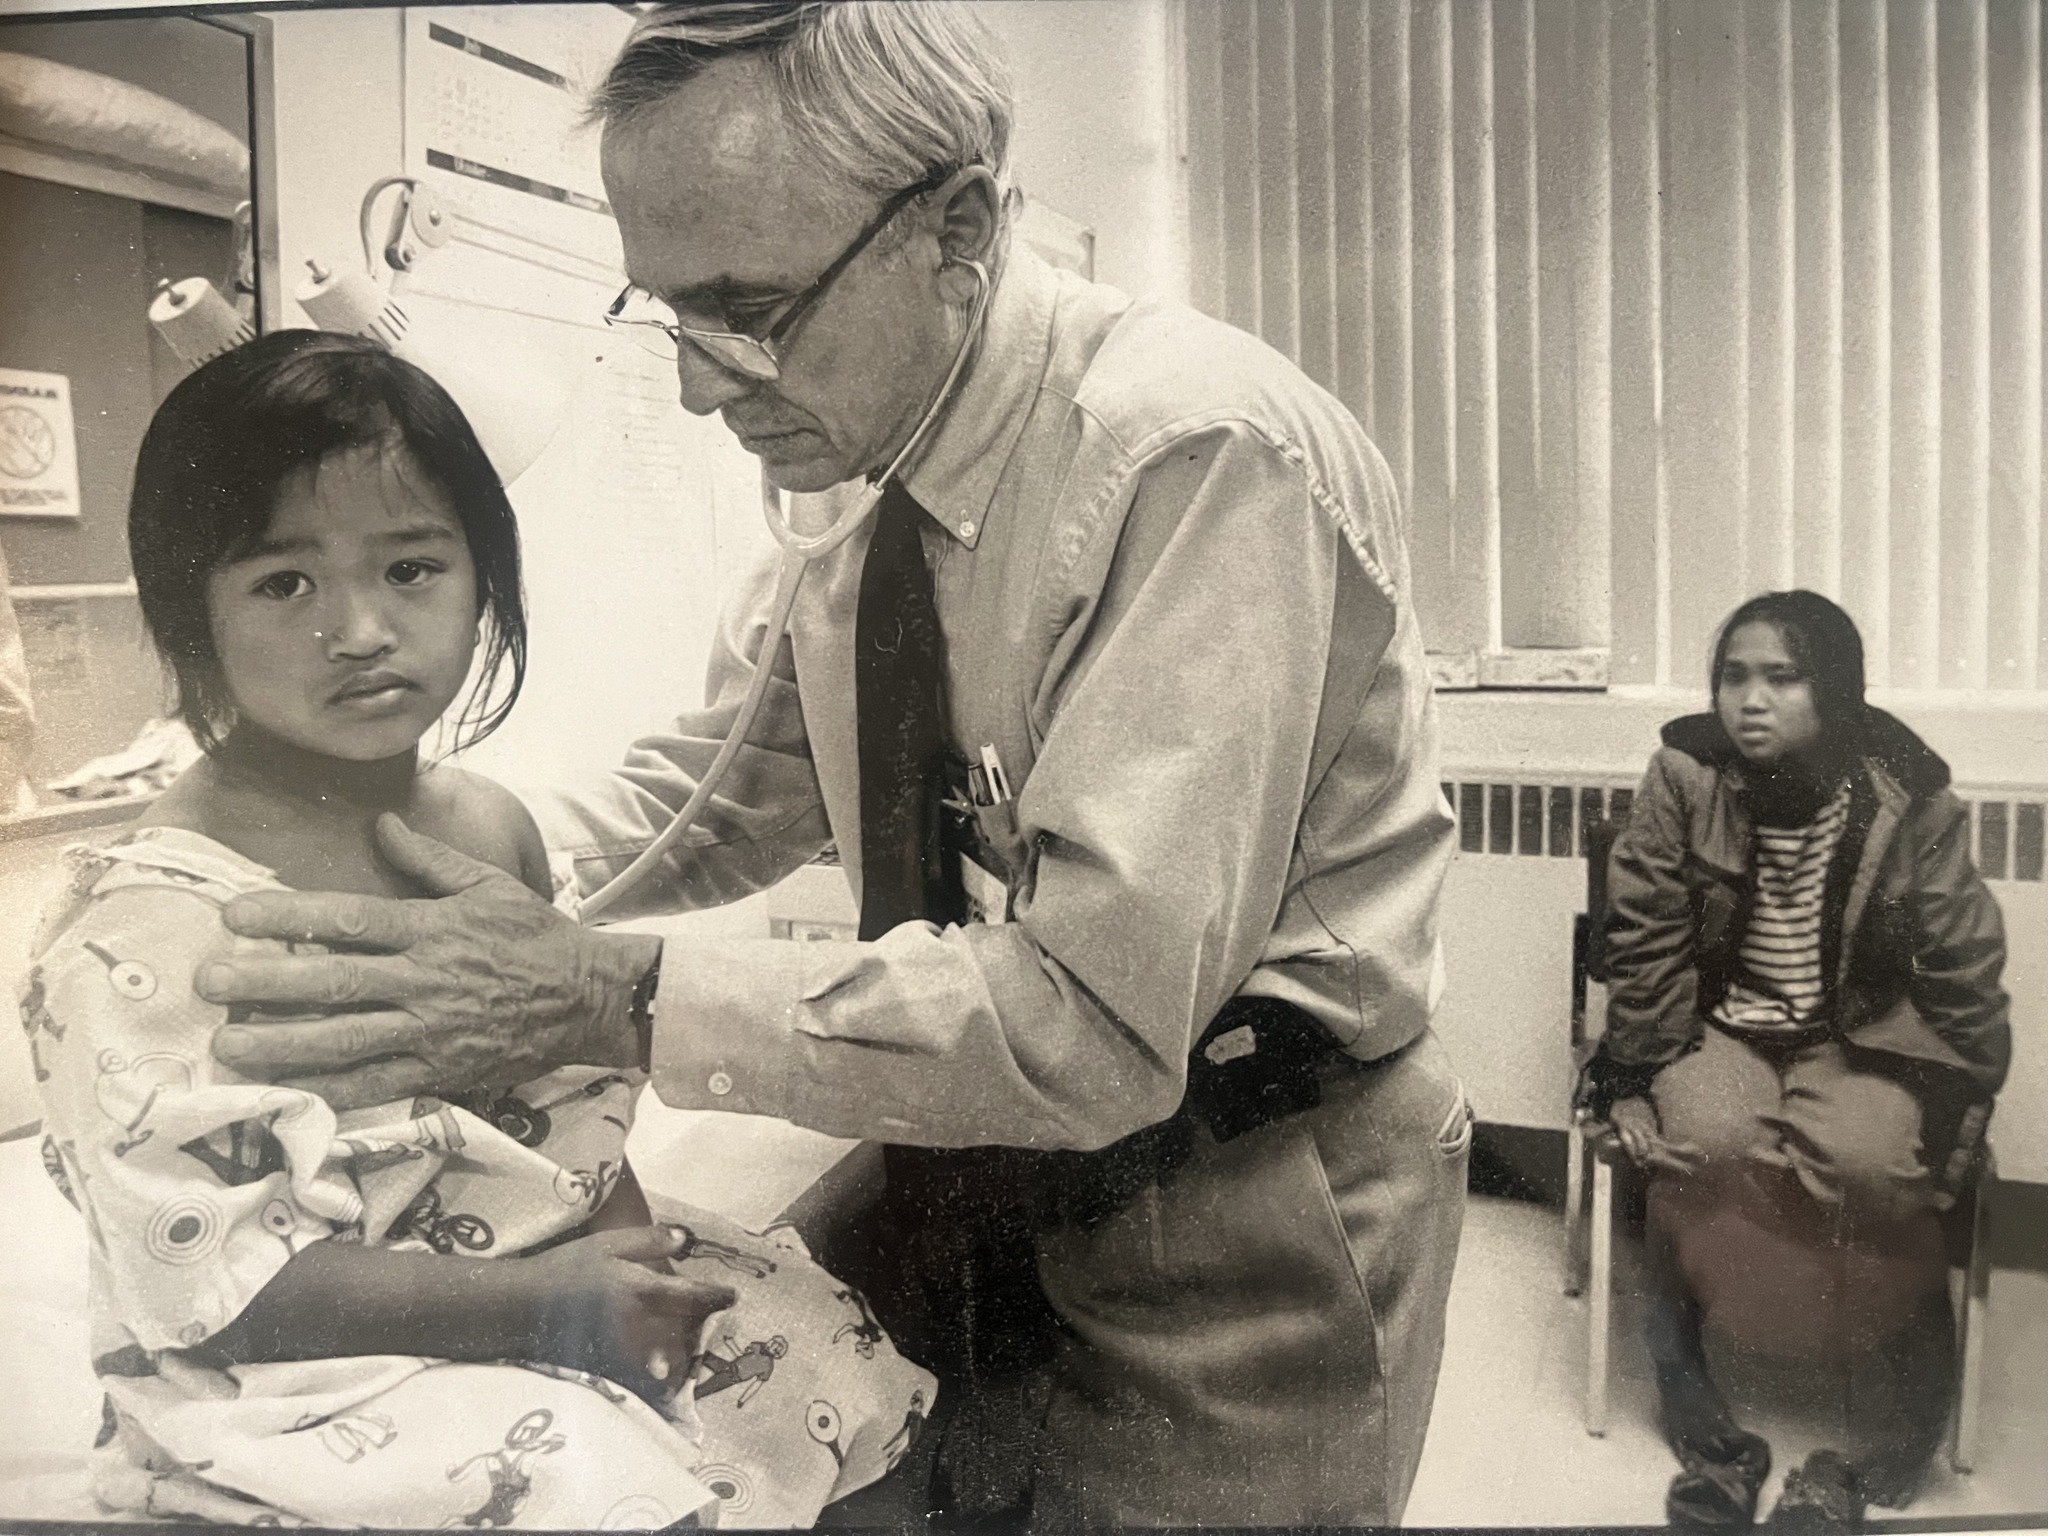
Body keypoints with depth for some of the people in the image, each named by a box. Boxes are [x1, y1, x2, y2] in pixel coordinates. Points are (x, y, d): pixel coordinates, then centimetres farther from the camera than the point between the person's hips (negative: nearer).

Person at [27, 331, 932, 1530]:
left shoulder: (492, 829, 2)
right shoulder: (147, 932, -20)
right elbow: (212, 1277, -20)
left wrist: (623, 1232, -8)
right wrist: (529, 1302, -24)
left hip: (563, 1284, 7)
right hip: (312, 1380, -6)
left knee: (853, 1363, 2)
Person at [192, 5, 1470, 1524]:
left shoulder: (1206, 457, -26)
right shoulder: (864, 453, -2)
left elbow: (1092, 1016, -31)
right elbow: (723, 795, 7)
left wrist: (610, 998, -30)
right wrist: (460, 854, -10)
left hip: (1243, 1249, -6)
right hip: (988, 1195, 6)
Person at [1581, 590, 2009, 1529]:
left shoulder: (1910, 799, -11)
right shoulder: (1683, 775, -12)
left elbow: (1963, 972, -2)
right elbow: (1644, 943, -6)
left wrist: (1961, 1112, -2)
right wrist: (1630, 1082, -5)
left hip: (1861, 1037, 0)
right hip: (1718, 1028, 0)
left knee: (1870, 1162, -29)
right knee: (1712, 1144, -30)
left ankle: (1887, 1452, -8)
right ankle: (1702, 1428, -11)